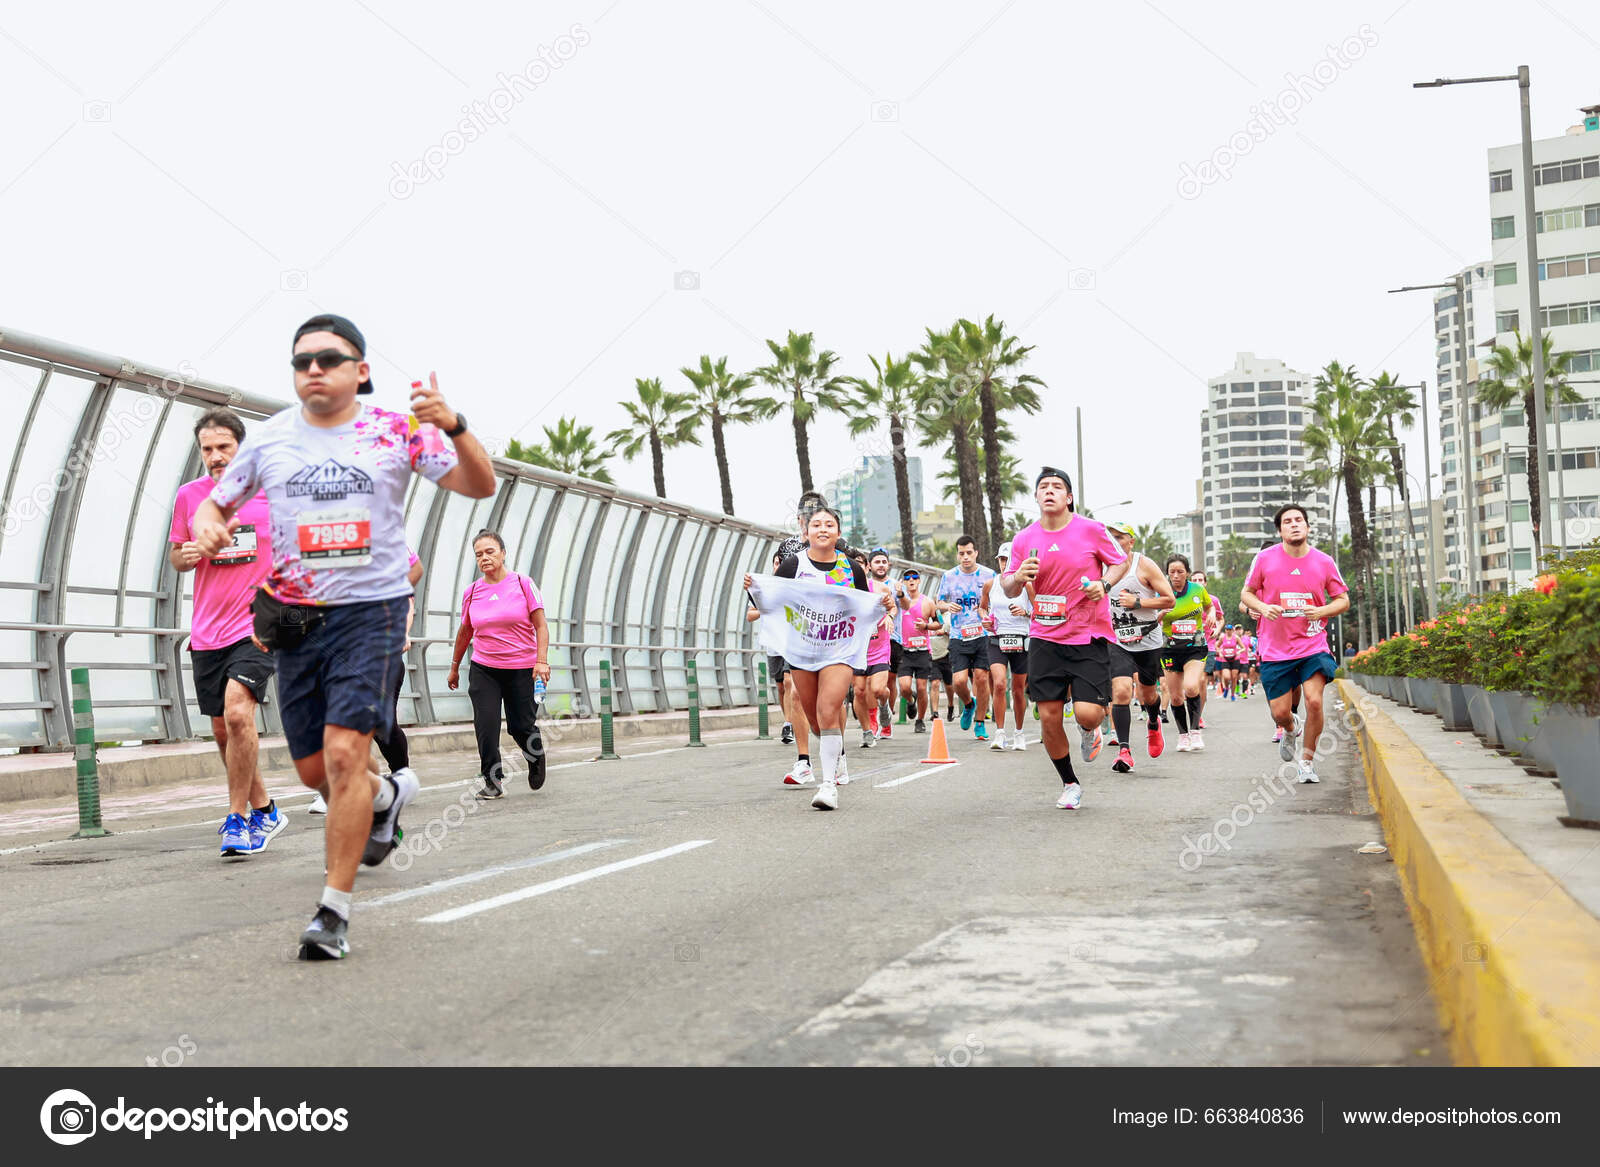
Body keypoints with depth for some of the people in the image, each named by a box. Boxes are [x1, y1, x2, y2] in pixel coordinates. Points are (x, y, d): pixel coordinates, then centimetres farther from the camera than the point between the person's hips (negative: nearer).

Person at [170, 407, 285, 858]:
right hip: (207, 631, 4)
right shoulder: (189, 496, 5)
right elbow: (175, 555, 17)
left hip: (258, 624, -4)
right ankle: (264, 810, 29)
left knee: (237, 712, -22)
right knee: (223, 731, 10)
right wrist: (184, 555, -6)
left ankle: (239, 819, -10)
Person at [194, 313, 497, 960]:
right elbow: (215, 502, 14)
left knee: (344, 752, -17)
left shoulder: (398, 430, -2)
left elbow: (479, 486, -6)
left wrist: (453, 427, -25)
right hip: (295, 617, 4)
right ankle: (387, 795, 44)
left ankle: (334, 911, -7)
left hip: (372, 609, -4)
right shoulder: (269, 438, 5)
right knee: (314, 770, 9)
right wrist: (206, 526, -10)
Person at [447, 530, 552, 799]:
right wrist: (455, 667, 22)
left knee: (521, 727, 1)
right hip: (483, 669, 2)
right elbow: (465, 631, 18)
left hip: (522, 668, -2)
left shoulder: (523, 583, -4)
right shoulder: (472, 591, 5)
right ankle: (492, 782, -1)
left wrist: (541, 660, -15)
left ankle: (536, 758, 34)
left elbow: (541, 625, -4)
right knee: (486, 724, -11)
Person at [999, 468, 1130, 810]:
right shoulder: (1024, 539, 2)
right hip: (1045, 639, 3)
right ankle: (1069, 784, 22)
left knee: (1087, 712, -15)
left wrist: (1105, 583, -10)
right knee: (1049, 716, 0)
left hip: (1089, 637, -2)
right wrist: (1017, 578, -13)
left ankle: (1090, 732, 26)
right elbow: (1009, 590, 10)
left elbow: (1121, 561, 9)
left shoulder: (1091, 530, -5)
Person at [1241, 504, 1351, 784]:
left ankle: (1308, 759, 6)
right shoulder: (1265, 559, -3)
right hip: (1276, 648, 0)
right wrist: (1262, 608, -12)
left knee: (1314, 701, -17)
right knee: (1280, 713, 0)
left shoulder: (1324, 562, 0)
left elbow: (1343, 600, 8)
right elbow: (1247, 592, 9)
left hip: (1313, 645, 0)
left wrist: (1320, 611, -12)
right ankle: (1289, 730, 40)